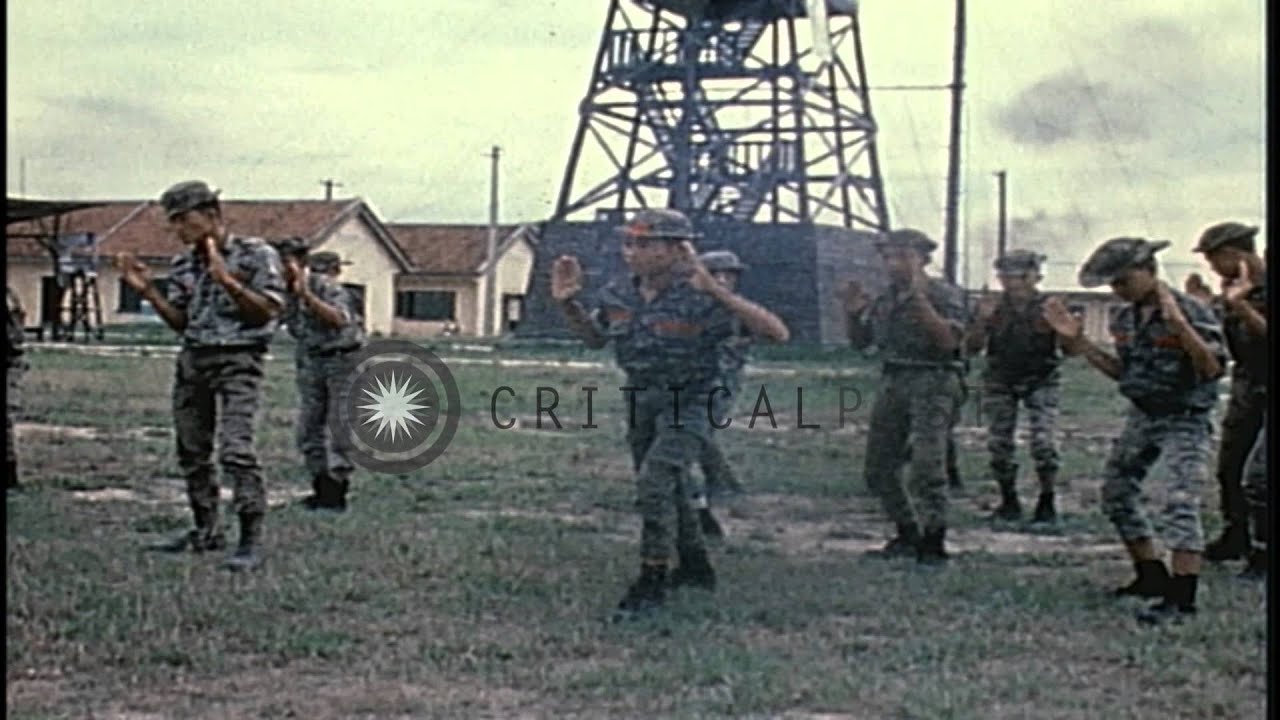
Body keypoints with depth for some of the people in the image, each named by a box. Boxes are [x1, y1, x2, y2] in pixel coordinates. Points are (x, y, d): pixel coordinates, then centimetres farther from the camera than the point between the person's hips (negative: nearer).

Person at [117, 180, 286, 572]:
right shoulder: (183, 265, 11)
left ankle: (251, 539, -14)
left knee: (235, 448, -17)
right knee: (191, 450, 9)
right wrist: (147, 290, 1)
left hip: (238, 359, -7)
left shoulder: (255, 254, -6)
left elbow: (269, 310, -10)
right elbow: (180, 321, 15)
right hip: (193, 359, 7)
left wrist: (228, 282, -23)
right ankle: (207, 530, 21)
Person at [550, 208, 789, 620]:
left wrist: (718, 292, -41)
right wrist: (567, 303, -6)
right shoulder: (618, 295, -7)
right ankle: (696, 567, 41)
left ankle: (652, 583, -12)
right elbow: (593, 337, 13)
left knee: (655, 482, -24)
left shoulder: (699, 299, -25)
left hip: (688, 404, -7)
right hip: (641, 402, 7)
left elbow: (776, 331, -30)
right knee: (668, 489, 20)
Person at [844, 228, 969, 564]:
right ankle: (908, 532, 23)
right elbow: (860, 342, 19)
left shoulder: (944, 294, -6)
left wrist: (922, 303, -26)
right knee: (879, 468, 9)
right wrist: (853, 314, 0)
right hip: (893, 383, 7)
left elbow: (950, 341, -19)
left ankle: (933, 541, -11)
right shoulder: (884, 300, 12)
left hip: (933, 384, -7)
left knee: (927, 466, -17)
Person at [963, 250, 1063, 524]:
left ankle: (1047, 501, 1)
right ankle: (1008, 500, 14)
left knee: (1042, 442, -15)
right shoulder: (993, 307, -7)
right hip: (1000, 382, 2)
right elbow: (971, 347, -10)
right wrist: (983, 319, -27)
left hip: (1041, 381, -2)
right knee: (999, 443, -4)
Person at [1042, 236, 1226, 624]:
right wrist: (1078, 341, 6)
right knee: (1117, 492, 12)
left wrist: (1179, 325, -35)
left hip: (1184, 420, -8)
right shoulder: (1124, 319, 5)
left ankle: (1181, 595, -21)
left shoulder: (1191, 310, -17)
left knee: (1181, 501, -19)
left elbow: (1212, 368, -24)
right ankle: (1152, 576, 24)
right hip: (1141, 416, 8)